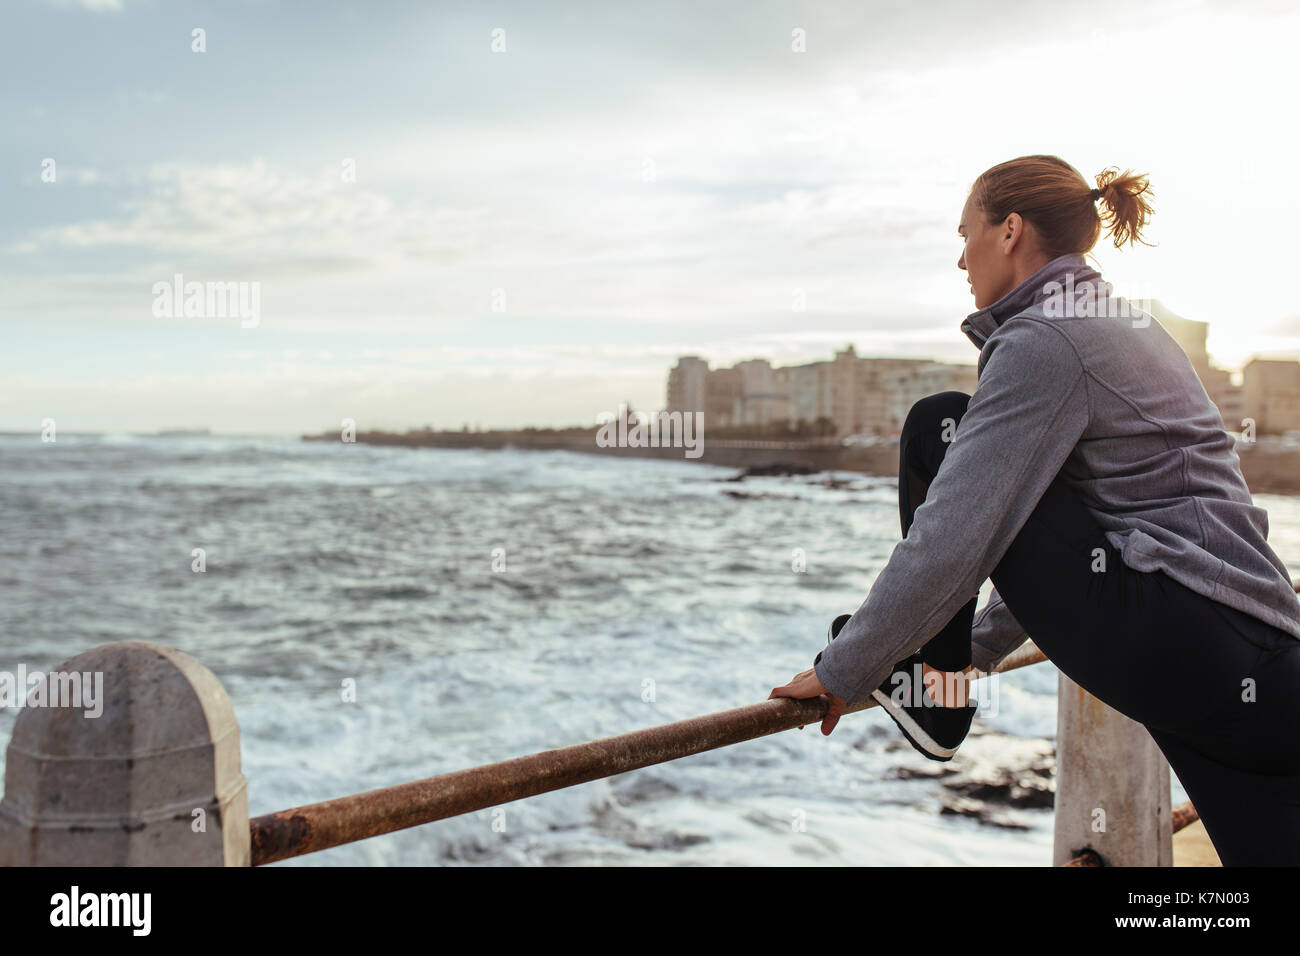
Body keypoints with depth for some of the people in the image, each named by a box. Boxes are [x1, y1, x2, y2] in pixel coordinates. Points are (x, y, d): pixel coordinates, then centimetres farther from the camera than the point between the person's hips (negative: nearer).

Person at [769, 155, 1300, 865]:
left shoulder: (1041, 341, -8)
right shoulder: (1130, 328, 23)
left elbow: (951, 536, -15)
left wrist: (843, 671, -4)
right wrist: (980, 645, 36)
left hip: (1174, 645, -10)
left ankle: (930, 692, 9)